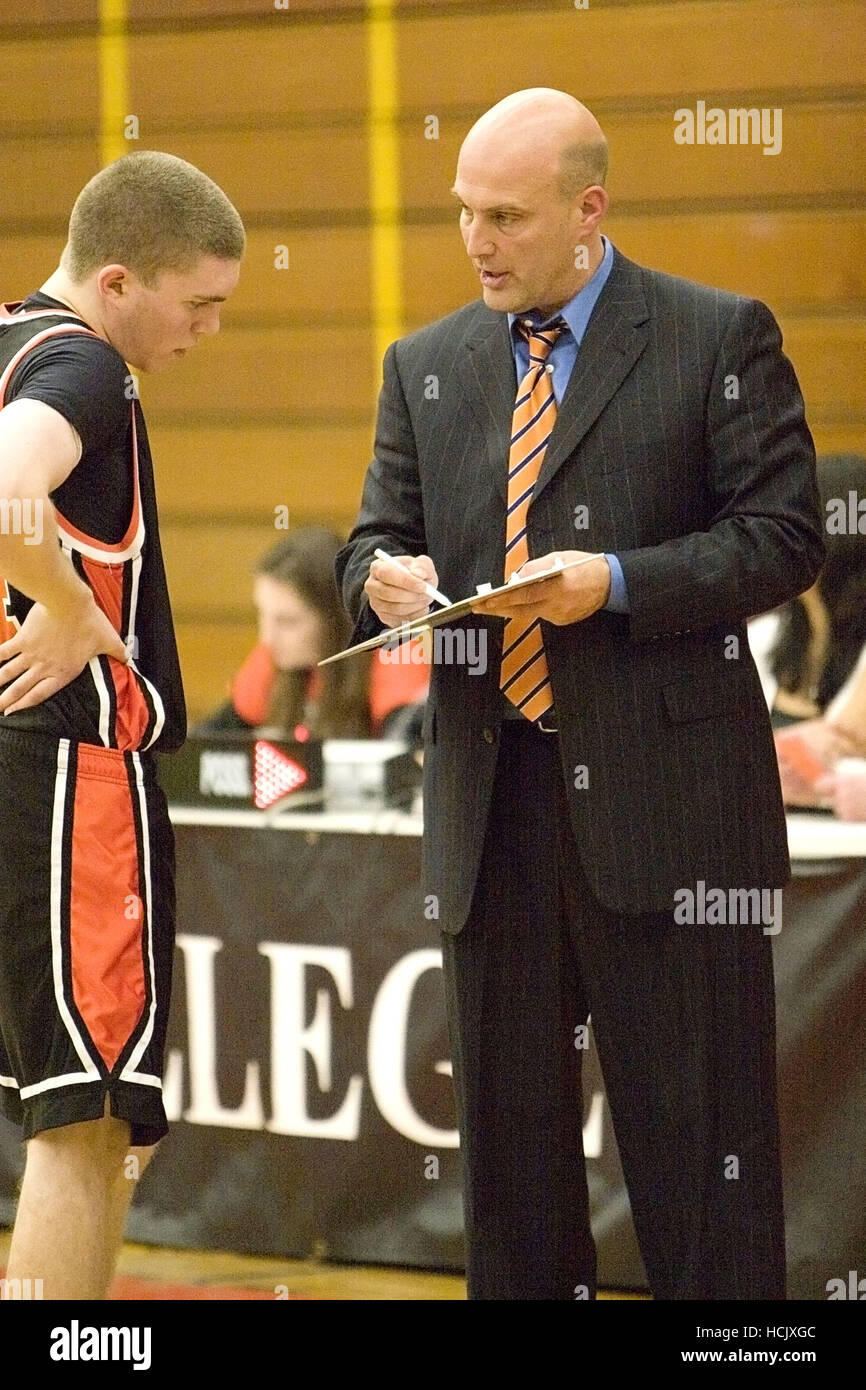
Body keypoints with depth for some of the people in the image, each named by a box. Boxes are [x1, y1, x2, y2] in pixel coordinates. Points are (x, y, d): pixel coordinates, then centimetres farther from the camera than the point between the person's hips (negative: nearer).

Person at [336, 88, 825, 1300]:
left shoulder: (721, 337, 0)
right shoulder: (425, 367, 14)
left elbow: (784, 538, -4)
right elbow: (376, 541, 16)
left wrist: (618, 583, -17)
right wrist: (384, 577, -8)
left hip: (666, 799, -5)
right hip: (491, 798, 5)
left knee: (696, 1122, -2)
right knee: (509, 1119, 10)